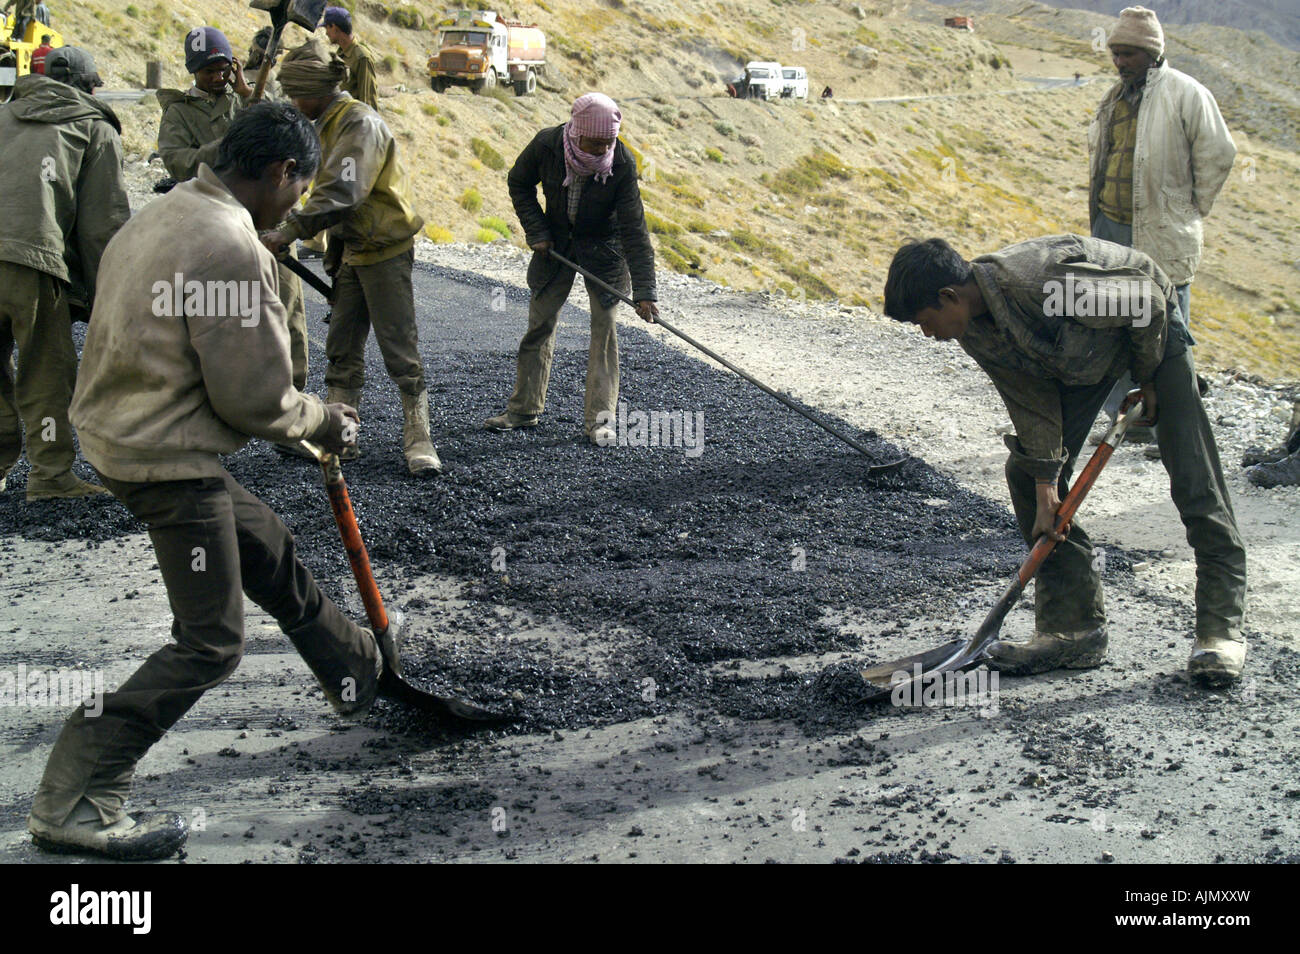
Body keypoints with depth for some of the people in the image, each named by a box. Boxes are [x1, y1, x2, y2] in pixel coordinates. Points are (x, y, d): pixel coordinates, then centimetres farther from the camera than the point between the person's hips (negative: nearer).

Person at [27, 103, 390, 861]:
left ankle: (361, 670, 47)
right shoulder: (233, 250, -23)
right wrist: (324, 422, 1)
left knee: (270, 554, 26)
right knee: (212, 642, -2)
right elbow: (258, 399, -20)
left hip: (123, 429, 10)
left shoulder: (166, 213, 8)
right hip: (169, 459, -10)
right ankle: (74, 803, -1)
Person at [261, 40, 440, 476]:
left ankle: (418, 439, -1)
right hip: (353, 251, 10)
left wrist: (289, 230, -33)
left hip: (385, 252, -10)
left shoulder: (360, 123, -18)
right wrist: (335, 258, 18)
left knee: (400, 351, -6)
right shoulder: (329, 125, 12)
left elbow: (342, 193, -30)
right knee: (343, 350, 11)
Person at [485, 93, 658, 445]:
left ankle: (599, 419, 1)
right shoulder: (546, 145, -22)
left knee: (604, 326, -6)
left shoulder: (622, 163, -26)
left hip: (603, 247, -2)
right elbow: (519, 184, -1)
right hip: (555, 241, 2)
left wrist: (643, 290, -31)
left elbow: (634, 228, -26)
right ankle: (524, 409, 19)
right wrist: (536, 231, -9)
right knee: (540, 323, 6)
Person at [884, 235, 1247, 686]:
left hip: (1150, 327, -7)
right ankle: (1074, 627, 2)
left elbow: (1148, 299, -27)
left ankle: (1221, 629, -1)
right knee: (1026, 472, -4)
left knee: (1195, 482, -11)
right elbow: (1031, 404, -8)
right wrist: (1045, 489, -12)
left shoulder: (1040, 281, -39)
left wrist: (1147, 378, -13)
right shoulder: (972, 330, -15)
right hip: (1076, 352, 7)